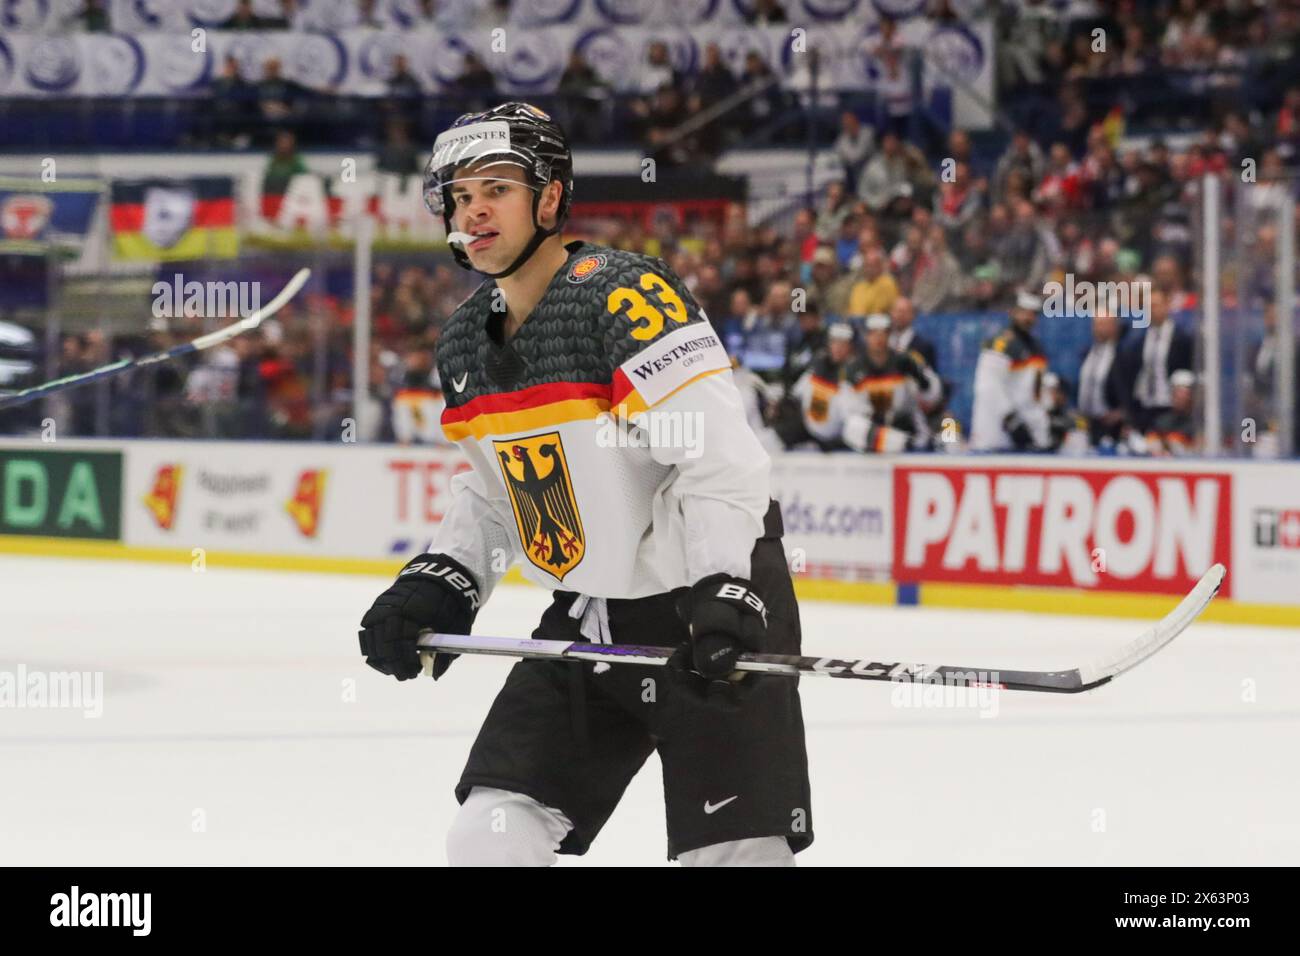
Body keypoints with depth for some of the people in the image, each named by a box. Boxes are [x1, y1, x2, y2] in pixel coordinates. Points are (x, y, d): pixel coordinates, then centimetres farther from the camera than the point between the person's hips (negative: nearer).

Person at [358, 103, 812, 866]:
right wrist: (437, 587, 5)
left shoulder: (624, 296, -19)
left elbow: (722, 458, -26)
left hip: (713, 603, -7)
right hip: (588, 613, 7)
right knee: (492, 836, 2)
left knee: (734, 849, -9)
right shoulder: (466, 342, 6)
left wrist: (722, 600, -34)